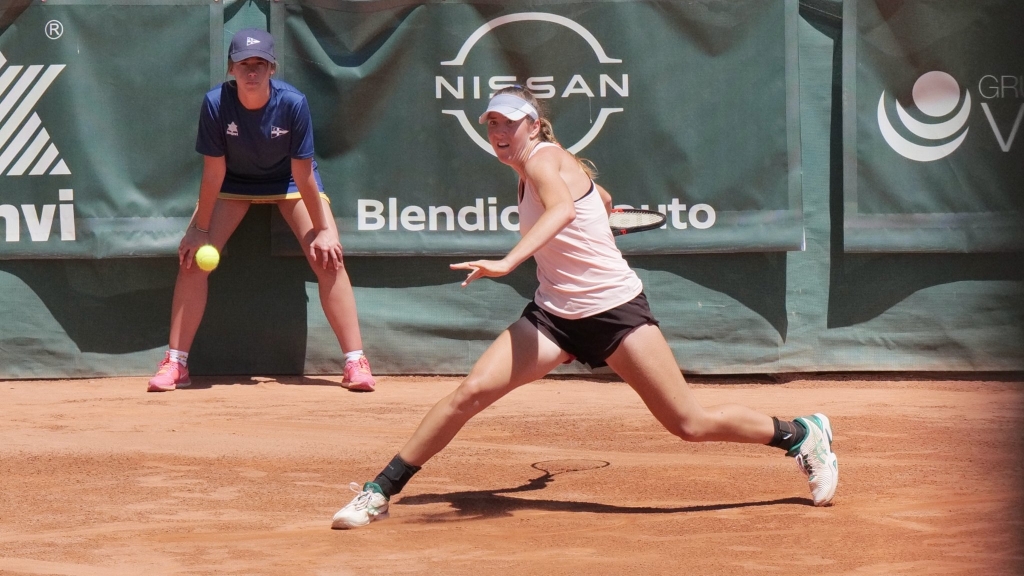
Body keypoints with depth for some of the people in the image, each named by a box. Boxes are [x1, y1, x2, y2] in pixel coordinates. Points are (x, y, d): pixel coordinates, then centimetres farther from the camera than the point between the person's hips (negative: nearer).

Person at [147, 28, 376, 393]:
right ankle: (175, 363, -5)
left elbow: (303, 174, -22)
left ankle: (356, 362, -11)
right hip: (234, 181, 1)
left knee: (328, 258, -16)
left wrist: (322, 230, -17)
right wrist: (199, 229, -15)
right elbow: (214, 171, -19)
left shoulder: (292, 103, -30)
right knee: (192, 258, -13)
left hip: (288, 179, -1)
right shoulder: (216, 104, -28)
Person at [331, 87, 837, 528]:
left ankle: (804, 436, 17)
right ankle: (380, 491, -7)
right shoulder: (526, 175, 10)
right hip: (554, 314, 7)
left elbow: (563, 209, -37)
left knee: (691, 424, -5)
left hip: (615, 310, -7)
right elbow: (601, 201, 28)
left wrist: (508, 262, -50)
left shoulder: (544, 158, -13)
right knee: (471, 392, -11)